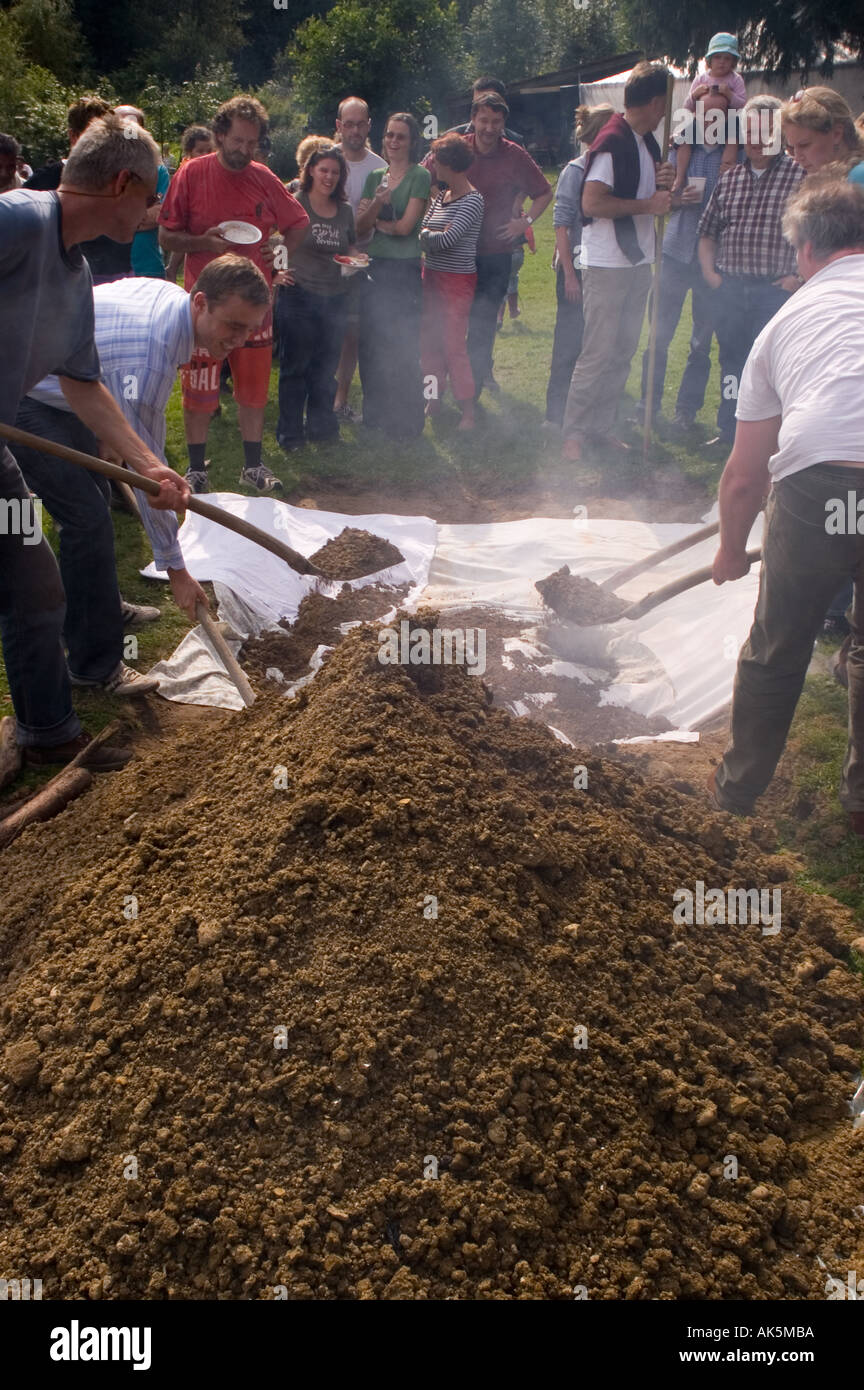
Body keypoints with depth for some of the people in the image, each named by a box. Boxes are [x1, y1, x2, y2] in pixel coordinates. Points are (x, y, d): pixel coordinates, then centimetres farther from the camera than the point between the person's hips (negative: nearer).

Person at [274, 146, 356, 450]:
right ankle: (290, 433, 10)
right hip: (299, 296, -5)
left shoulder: (345, 211, 10)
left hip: (335, 297, 5)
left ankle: (321, 424, 26)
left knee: (326, 367, 12)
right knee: (295, 366, 2)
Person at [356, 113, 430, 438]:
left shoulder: (420, 176, -3)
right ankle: (376, 415, 23)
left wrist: (376, 222, 3)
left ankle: (406, 423, 8)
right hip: (374, 268, 6)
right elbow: (359, 228, 5)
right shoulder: (375, 176, 13)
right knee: (370, 344, 8)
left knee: (402, 349, -3)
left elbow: (405, 226, -11)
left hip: (404, 269, -6)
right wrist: (378, 202, -12)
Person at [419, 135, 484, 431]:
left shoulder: (472, 200, -13)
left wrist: (424, 235, -5)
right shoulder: (440, 196, 12)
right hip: (432, 274, 8)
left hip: (458, 278, -8)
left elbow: (447, 239, -20)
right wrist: (436, 235, -7)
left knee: (454, 344, -7)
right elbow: (423, 228, 12)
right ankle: (435, 398, 21)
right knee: (429, 340, 9)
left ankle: (467, 411, 0)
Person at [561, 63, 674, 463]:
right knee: (598, 353, -6)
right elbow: (592, 203, -21)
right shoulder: (612, 141, -13)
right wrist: (647, 204, -18)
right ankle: (574, 431, 3)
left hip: (638, 262, 9)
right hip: (607, 265, -9)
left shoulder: (647, 142, 14)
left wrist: (663, 185, 2)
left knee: (624, 352, 10)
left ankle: (601, 425, 18)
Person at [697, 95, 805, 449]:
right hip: (729, 288, 5)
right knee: (730, 361, 13)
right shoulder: (729, 179, 12)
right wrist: (709, 271, 7)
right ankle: (729, 431, 24)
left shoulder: (802, 176, -3)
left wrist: (800, 277, -12)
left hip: (776, 291, -5)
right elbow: (707, 231, 20)